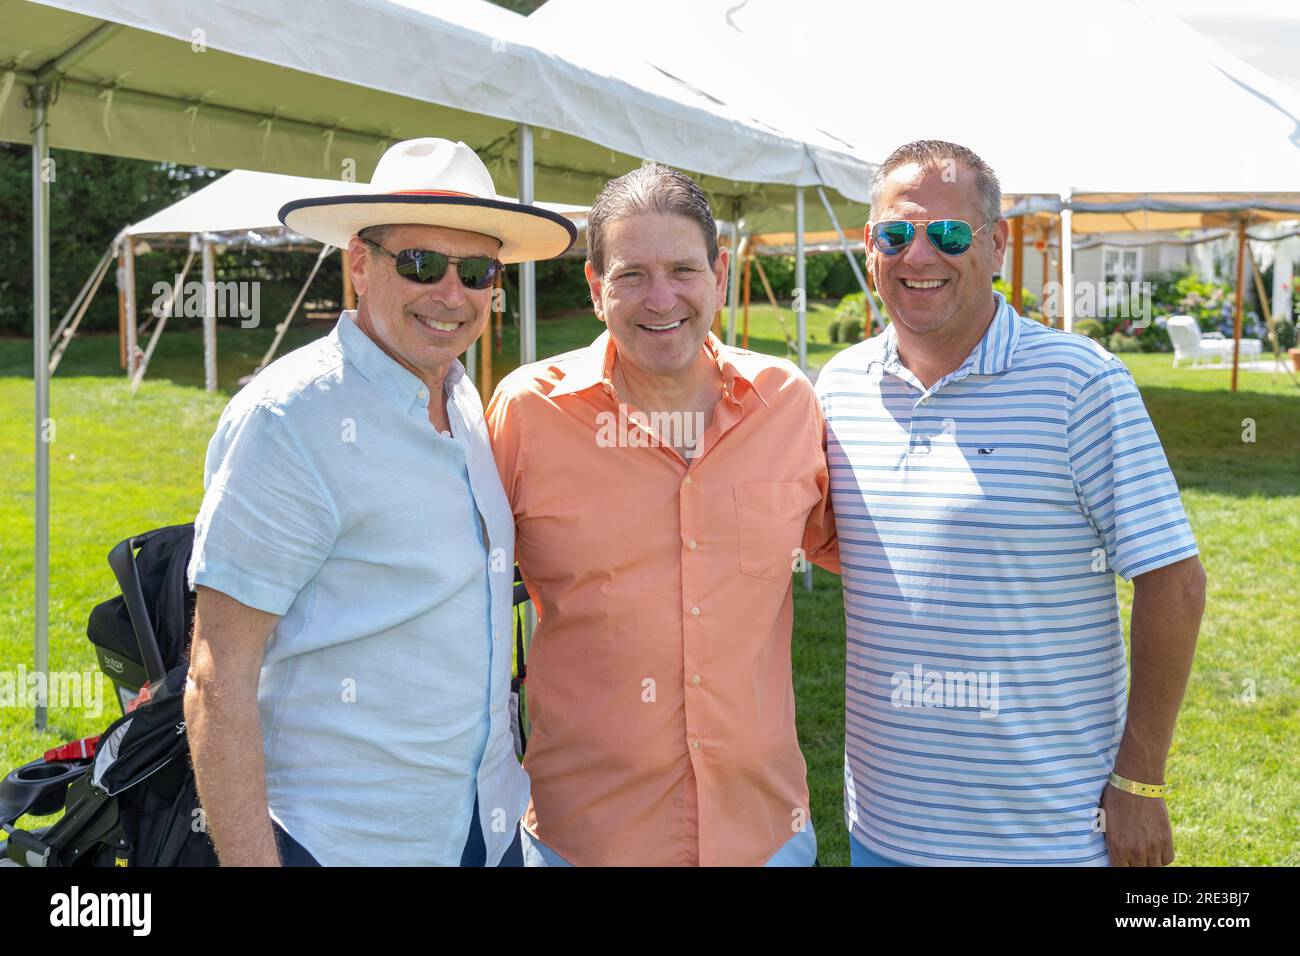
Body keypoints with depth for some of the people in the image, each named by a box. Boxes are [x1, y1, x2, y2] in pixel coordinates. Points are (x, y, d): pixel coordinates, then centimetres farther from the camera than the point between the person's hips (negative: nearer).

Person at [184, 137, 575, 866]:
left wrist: (518, 777, 13)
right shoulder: (288, 421, -16)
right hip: (339, 843, -6)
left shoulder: (468, 403, 5)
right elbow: (219, 682, -17)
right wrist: (252, 860, -19)